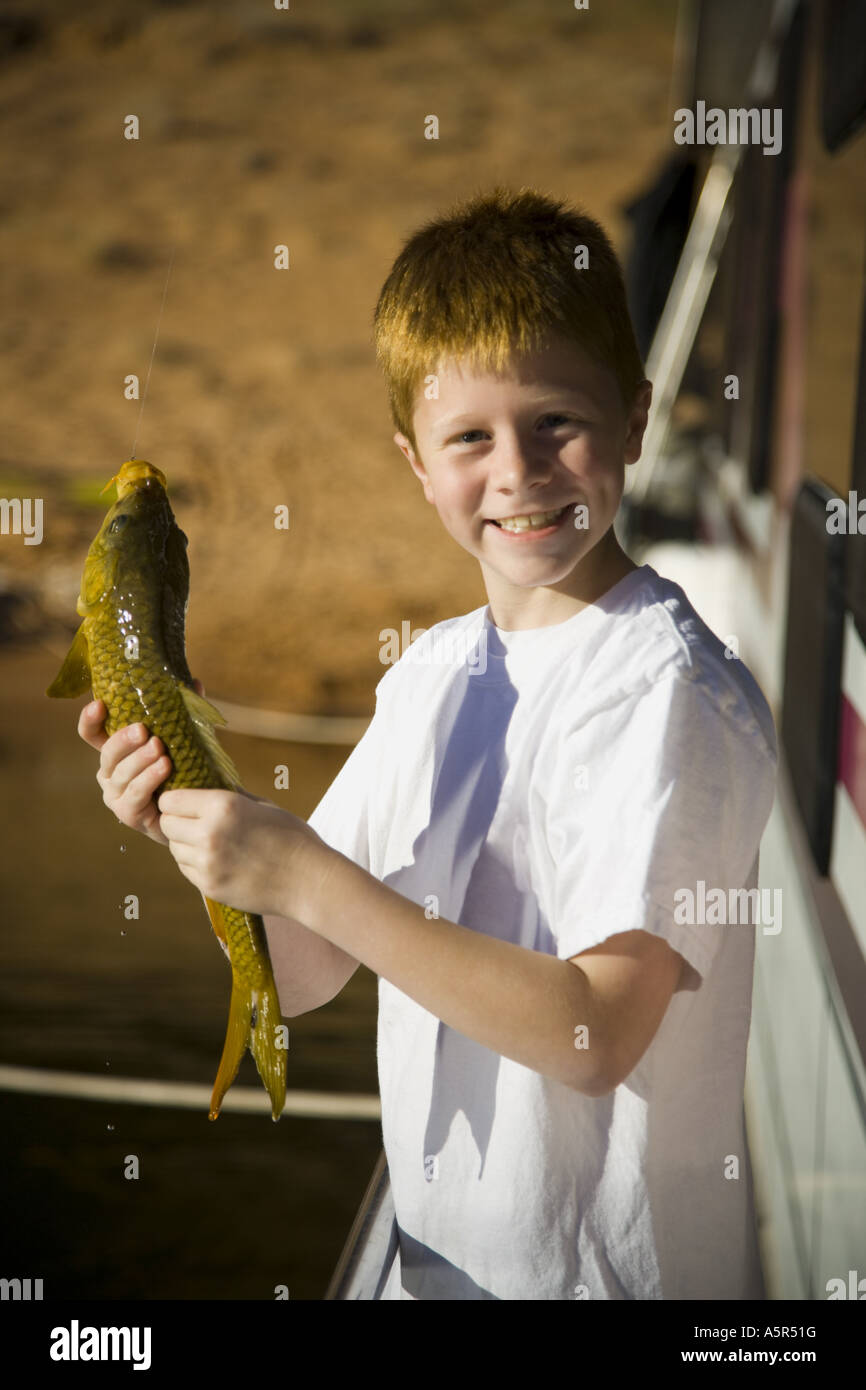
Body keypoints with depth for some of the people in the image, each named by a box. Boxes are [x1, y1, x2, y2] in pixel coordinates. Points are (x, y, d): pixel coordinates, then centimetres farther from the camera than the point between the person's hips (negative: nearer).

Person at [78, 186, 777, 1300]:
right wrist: (201, 822, -13)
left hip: (614, 1264, -5)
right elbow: (302, 975, 5)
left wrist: (306, 874, -26)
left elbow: (596, 1032, -25)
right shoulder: (428, 673, 1)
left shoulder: (674, 691, -18)